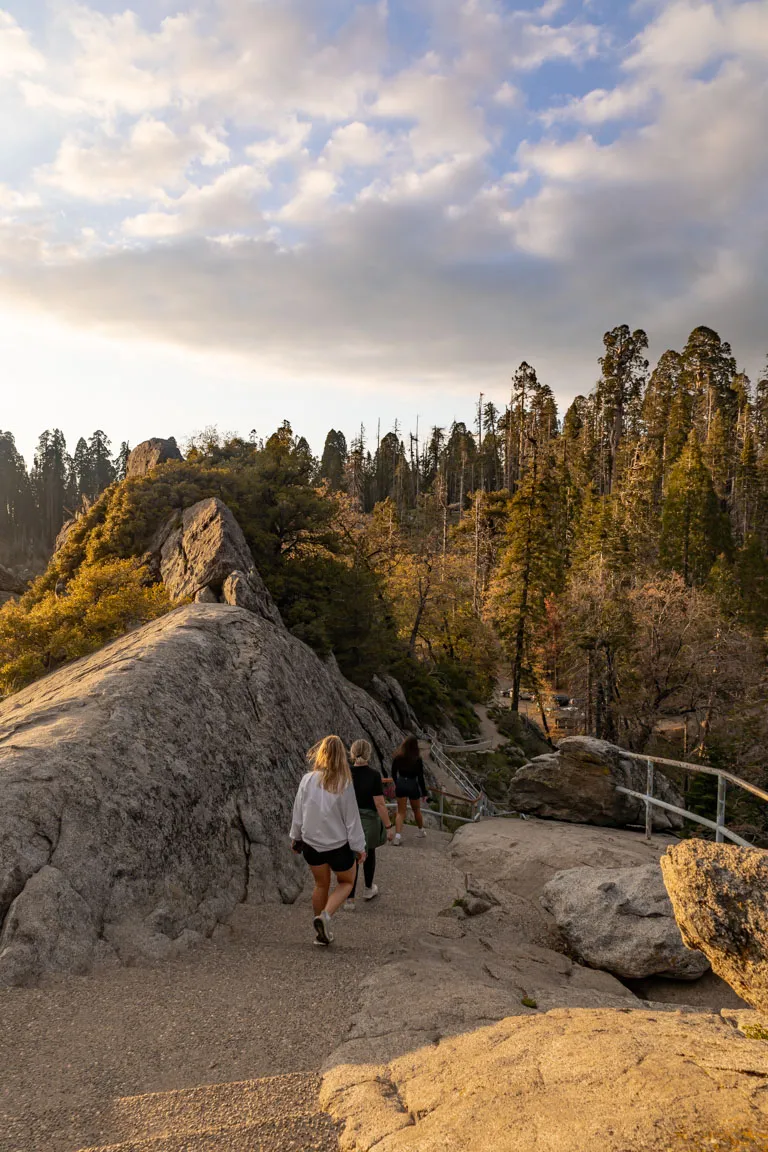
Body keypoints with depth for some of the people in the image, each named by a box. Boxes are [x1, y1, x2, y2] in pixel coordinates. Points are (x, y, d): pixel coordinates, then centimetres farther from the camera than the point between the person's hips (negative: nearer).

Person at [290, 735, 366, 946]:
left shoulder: (307, 780, -11)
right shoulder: (344, 784, -20)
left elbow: (298, 812, 0)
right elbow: (352, 818, -12)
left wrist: (296, 837, 16)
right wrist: (359, 847, -1)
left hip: (311, 843, 3)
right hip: (338, 845, -3)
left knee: (321, 885, 22)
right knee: (346, 882, 20)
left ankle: (322, 932, 29)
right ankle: (325, 915, -4)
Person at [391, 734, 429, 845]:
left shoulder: (397, 757, -6)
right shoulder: (417, 759, -15)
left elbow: (393, 773, 5)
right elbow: (420, 777, -11)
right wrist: (424, 792, -1)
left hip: (400, 785, 2)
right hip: (413, 785, -2)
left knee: (401, 812, 6)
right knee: (416, 810, 20)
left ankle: (398, 835, -9)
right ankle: (421, 830, 41)